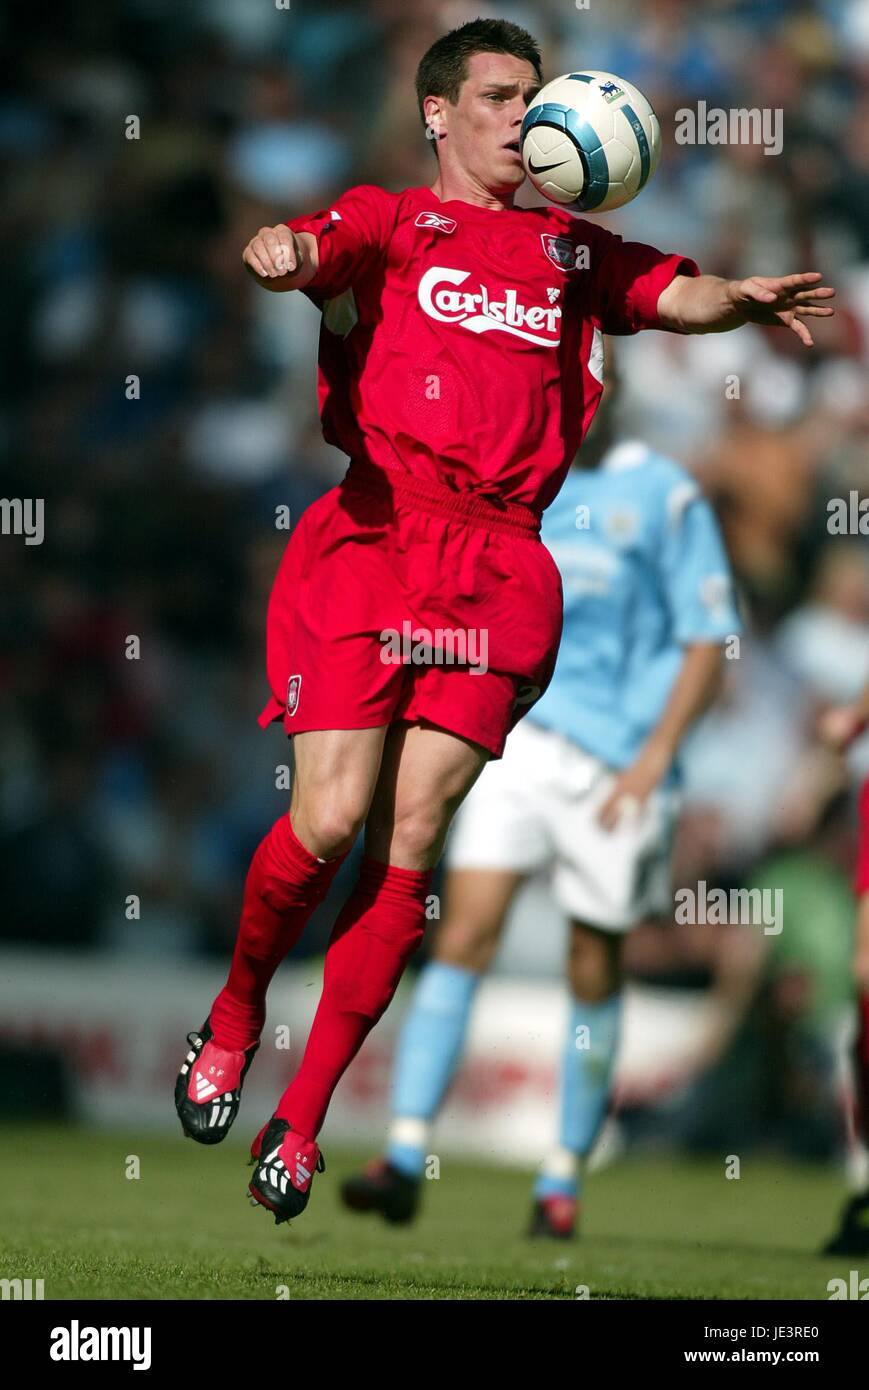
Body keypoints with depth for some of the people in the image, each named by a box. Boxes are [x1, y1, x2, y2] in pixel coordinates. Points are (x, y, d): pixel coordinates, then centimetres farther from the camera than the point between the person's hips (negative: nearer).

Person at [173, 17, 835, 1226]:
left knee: (409, 851, -5)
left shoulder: (570, 249, 23)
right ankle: (236, 1015, 17)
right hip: (372, 535, -3)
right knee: (328, 822, -11)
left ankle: (301, 1122, 2)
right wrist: (281, 254, -32)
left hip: (500, 568, 3)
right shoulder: (387, 220, 12)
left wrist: (743, 299, -10)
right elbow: (313, 249, -7)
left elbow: (677, 293, 14)